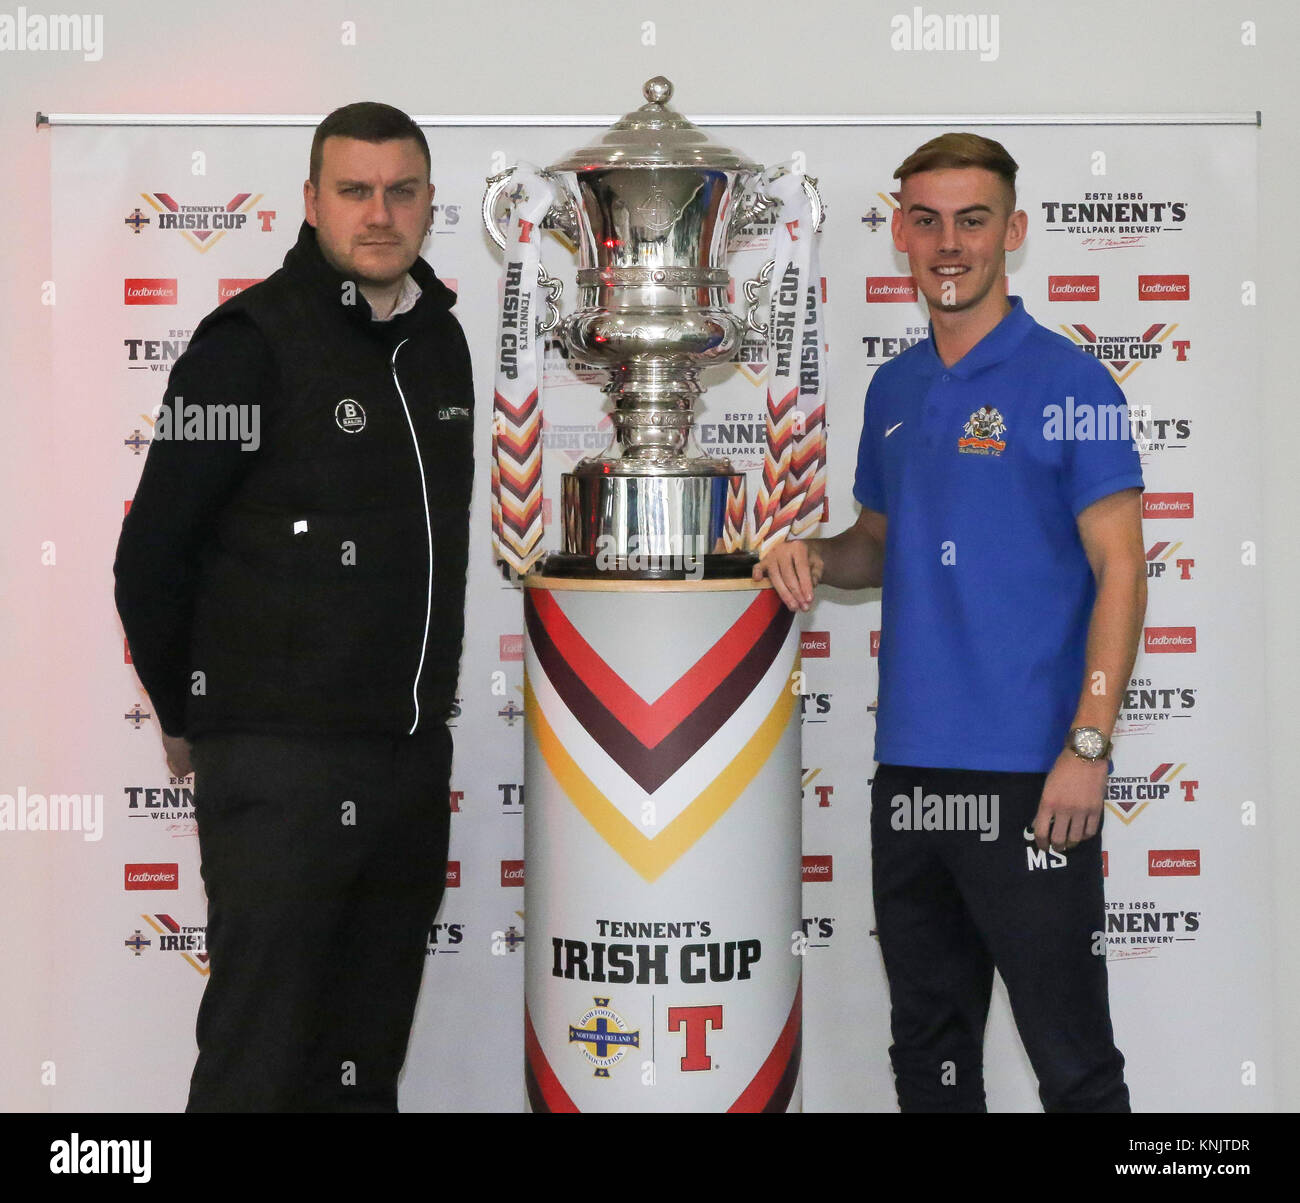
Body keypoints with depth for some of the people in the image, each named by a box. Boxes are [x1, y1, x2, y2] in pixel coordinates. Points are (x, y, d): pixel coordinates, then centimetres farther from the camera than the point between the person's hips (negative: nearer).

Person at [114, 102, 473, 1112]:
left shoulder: (440, 340, 11)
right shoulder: (252, 342, -10)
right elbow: (153, 554, -8)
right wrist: (187, 718, 2)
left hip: (416, 755, 7)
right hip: (280, 764, -7)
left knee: (368, 1063, 15)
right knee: (259, 1059, -2)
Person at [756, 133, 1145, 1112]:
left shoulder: (1066, 382, -7)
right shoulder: (894, 389, 13)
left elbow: (1120, 568, -10)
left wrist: (1088, 746, -17)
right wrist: (818, 556, 2)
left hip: (1029, 774, -6)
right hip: (910, 765, 7)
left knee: (1073, 1061, -1)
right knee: (929, 1048, 16)